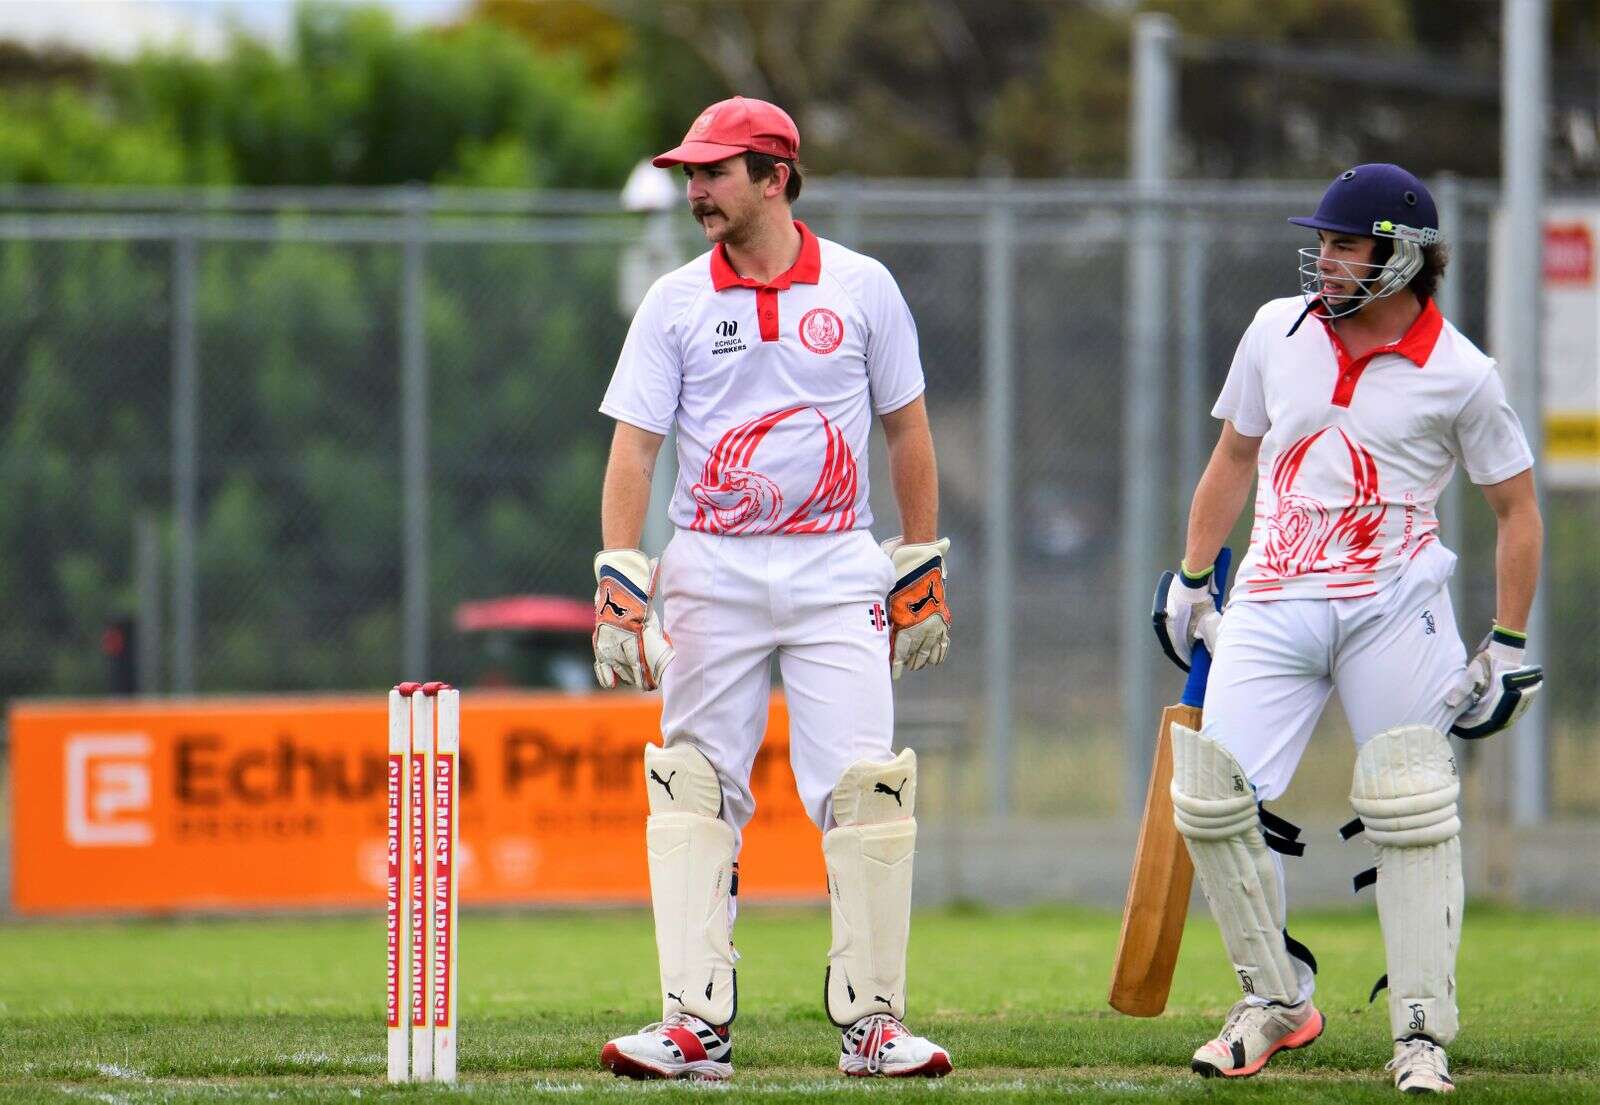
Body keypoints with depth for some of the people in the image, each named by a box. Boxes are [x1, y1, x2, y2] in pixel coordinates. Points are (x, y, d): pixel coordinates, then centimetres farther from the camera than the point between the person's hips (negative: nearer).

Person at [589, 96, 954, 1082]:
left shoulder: (862, 288, 4)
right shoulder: (675, 303, 4)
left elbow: (908, 434, 10)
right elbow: (633, 451, 1)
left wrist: (923, 573, 7)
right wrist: (619, 588, -9)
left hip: (837, 569, -1)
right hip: (711, 574, 1)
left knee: (863, 793, -9)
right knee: (695, 794, -3)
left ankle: (873, 1021, -3)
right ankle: (697, 1025, -1)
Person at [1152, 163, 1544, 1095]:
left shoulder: (1460, 374, -5)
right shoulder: (1277, 331, 6)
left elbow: (1518, 508, 3)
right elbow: (1235, 459, 19)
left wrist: (1507, 649, 0)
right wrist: (1192, 581, 19)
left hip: (1393, 607, -4)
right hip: (1273, 609, 4)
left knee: (1414, 815, -7)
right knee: (1210, 803, -6)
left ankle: (1423, 1033, -1)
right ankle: (1278, 998, 10)